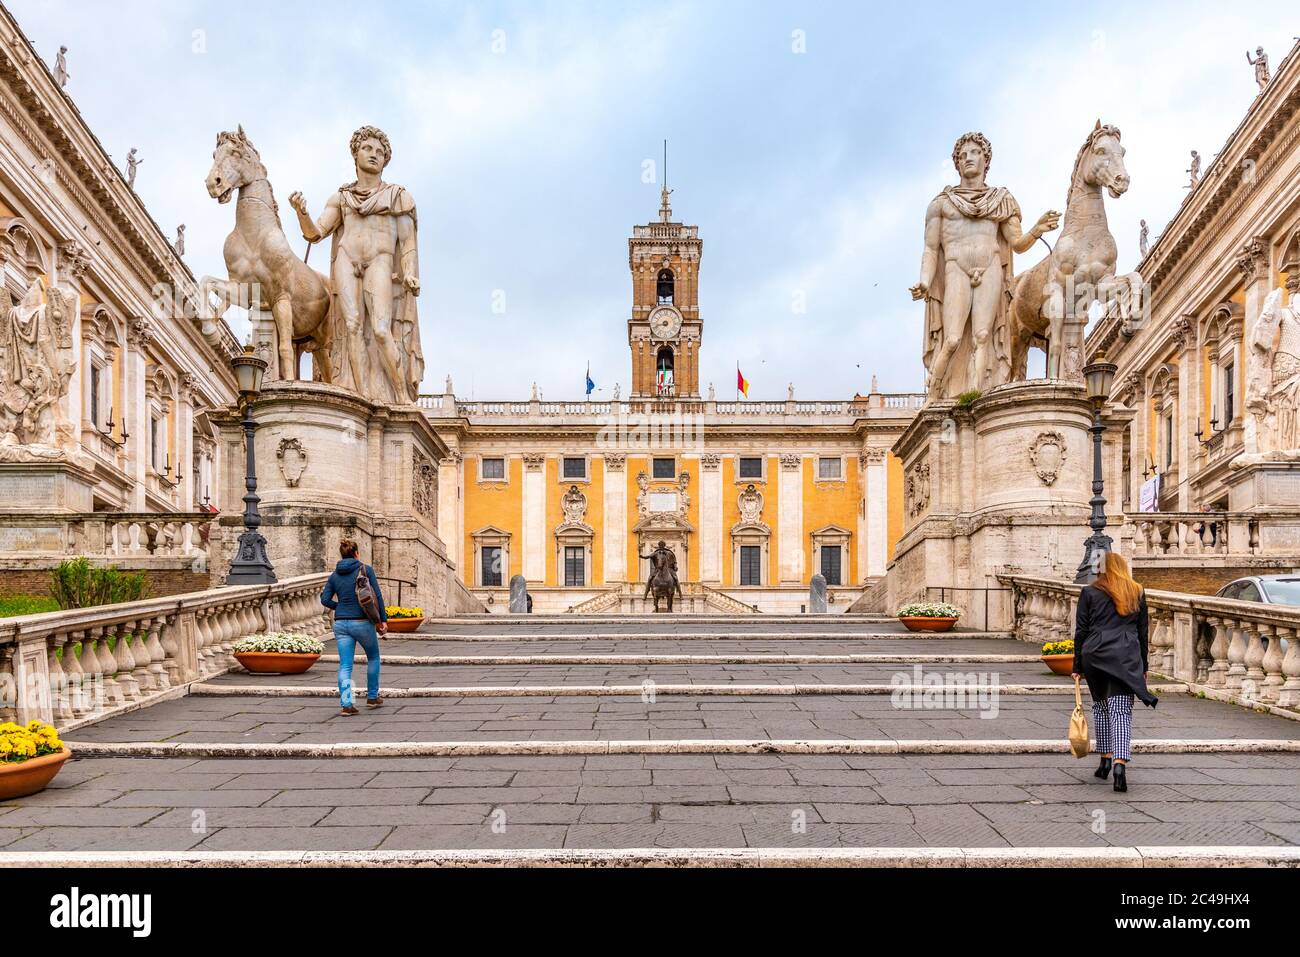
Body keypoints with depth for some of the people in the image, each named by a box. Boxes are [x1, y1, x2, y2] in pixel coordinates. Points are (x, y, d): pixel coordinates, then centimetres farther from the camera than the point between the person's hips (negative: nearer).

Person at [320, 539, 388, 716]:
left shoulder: (334, 575, 7)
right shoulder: (365, 569, -4)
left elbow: (325, 599, 2)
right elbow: (377, 595, -8)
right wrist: (383, 619, -2)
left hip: (341, 624, 3)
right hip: (362, 622, -3)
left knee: (345, 666, 4)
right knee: (373, 657, 19)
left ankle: (346, 704, -5)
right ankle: (372, 697, 25)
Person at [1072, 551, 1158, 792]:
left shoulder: (1089, 593, 4)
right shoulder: (1137, 593, 12)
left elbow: (1081, 631, 3)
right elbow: (1143, 632, 15)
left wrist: (1078, 667, 7)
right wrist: (1143, 666, 21)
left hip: (1095, 655, -1)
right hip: (1127, 656, 1)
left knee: (1101, 707, 16)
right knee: (1121, 710, -5)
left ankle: (1106, 760, 19)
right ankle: (1120, 762, -21)